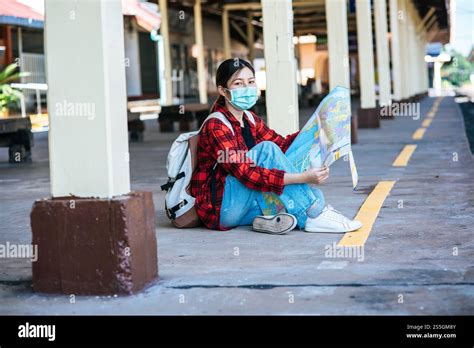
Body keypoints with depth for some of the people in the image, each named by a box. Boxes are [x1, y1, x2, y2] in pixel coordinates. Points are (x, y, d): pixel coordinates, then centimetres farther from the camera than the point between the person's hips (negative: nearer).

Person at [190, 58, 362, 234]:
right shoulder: (215, 126, -16)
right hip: (220, 208, -8)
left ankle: (271, 216, -21)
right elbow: (246, 174, -26)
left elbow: (282, 144, 8)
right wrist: (302, 177, -31)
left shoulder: (250, 120, 12)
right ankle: (314, 216, -21)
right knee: (266, 149, -24)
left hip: (249, 205, 8)